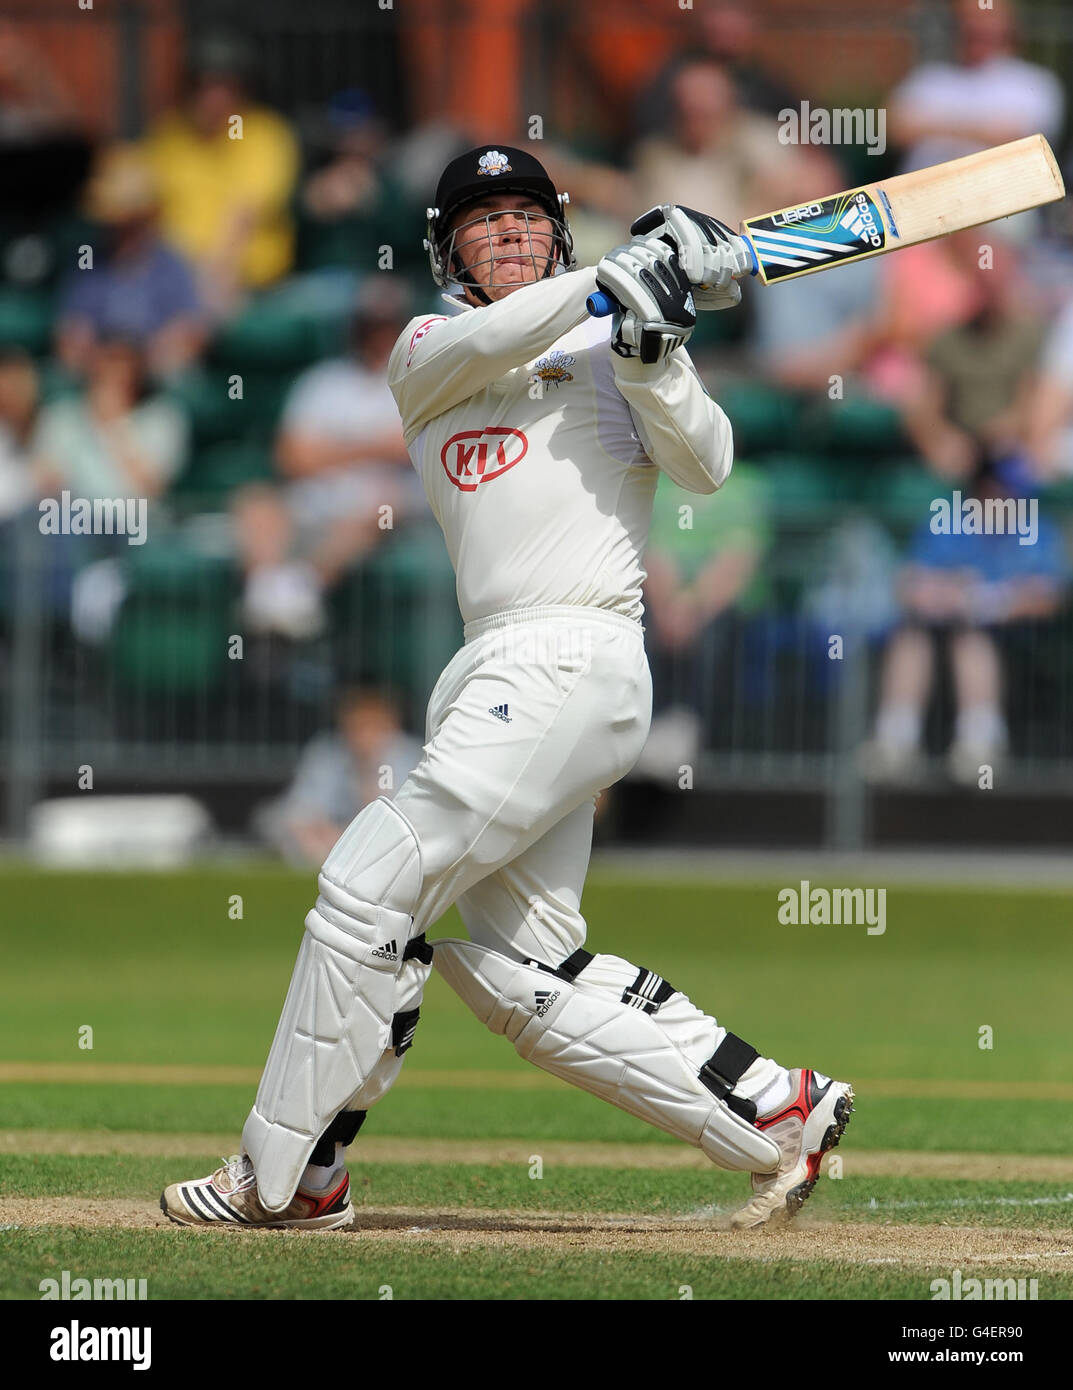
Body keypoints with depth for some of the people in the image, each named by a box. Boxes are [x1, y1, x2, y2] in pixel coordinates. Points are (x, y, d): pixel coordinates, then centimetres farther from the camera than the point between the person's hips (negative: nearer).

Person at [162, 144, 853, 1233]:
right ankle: (776, 1112, 6)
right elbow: (476, 348, -5)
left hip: (573, 659, -7)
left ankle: (284, 1176, -1)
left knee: (370, 892, -9)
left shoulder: (610, 342, 7)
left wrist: (648, 348, -18)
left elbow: (704, 466, -5)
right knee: (511, 960, 3)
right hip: (494, 674, 7)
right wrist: (618, 279, -13)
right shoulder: (424, 354, 18)